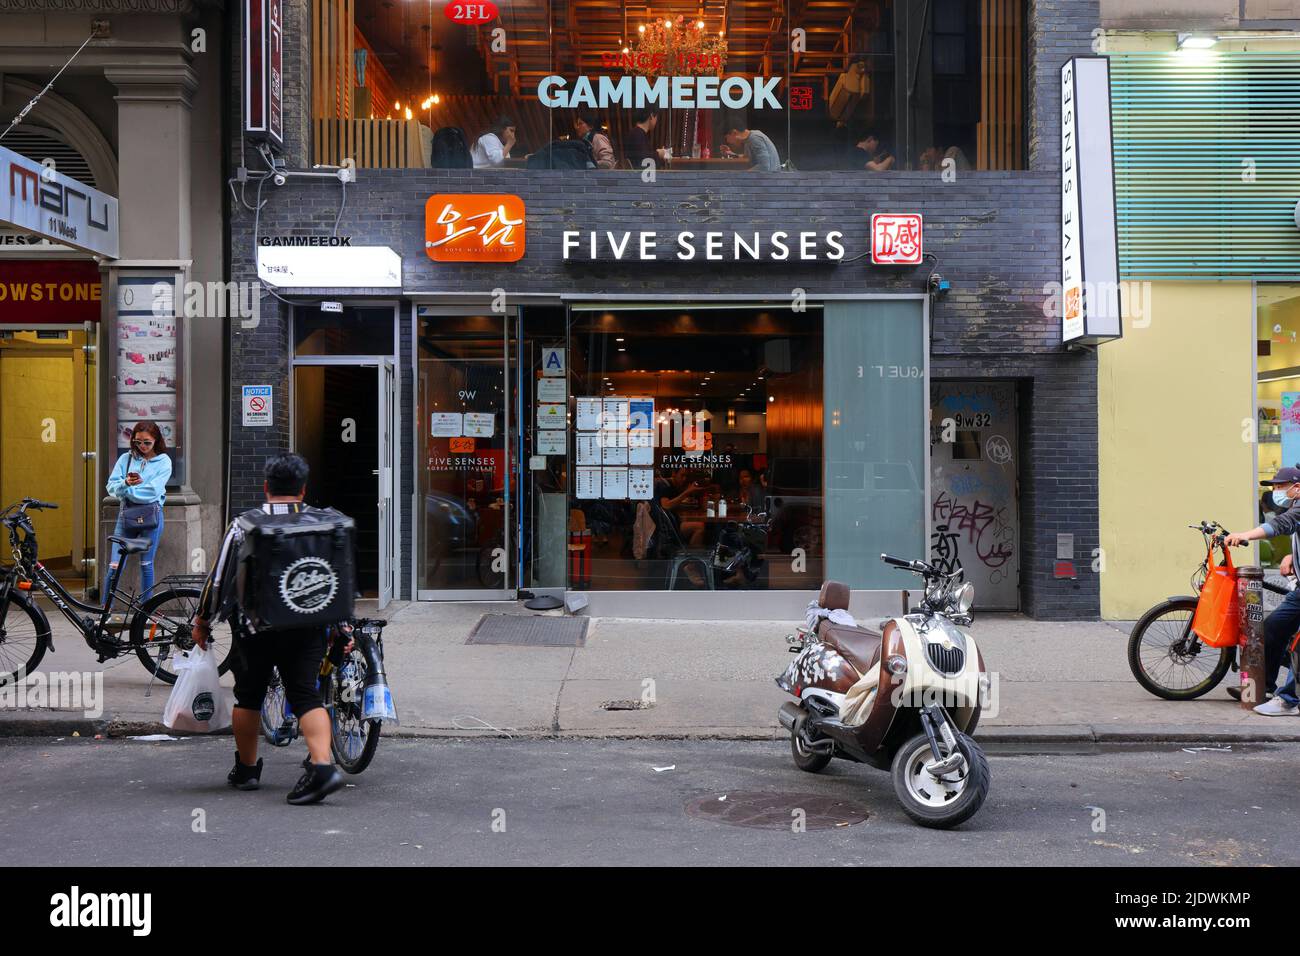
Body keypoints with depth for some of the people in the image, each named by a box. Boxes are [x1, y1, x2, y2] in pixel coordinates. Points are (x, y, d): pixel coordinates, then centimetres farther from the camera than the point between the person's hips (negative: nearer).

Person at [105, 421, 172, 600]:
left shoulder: (164, 461, 1)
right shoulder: (126, 459, 10)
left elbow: (153, 491, -10)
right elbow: (111, 487, 1)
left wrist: (125, 491, -4)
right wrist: (126, 483, -18)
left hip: (151, 514, -2)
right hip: (126, 513, 2)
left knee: (146, 564, 5)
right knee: (115, 564, -3)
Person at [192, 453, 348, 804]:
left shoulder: (243, 526, -3)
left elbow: (219, 578, 0)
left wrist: (202, 621, 13)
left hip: (256, 627, -1)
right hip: (308, 627, 1)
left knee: (249, 696, 15)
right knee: (306, 695, 1)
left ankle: (246, 769, 28)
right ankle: (322, 765, -18)